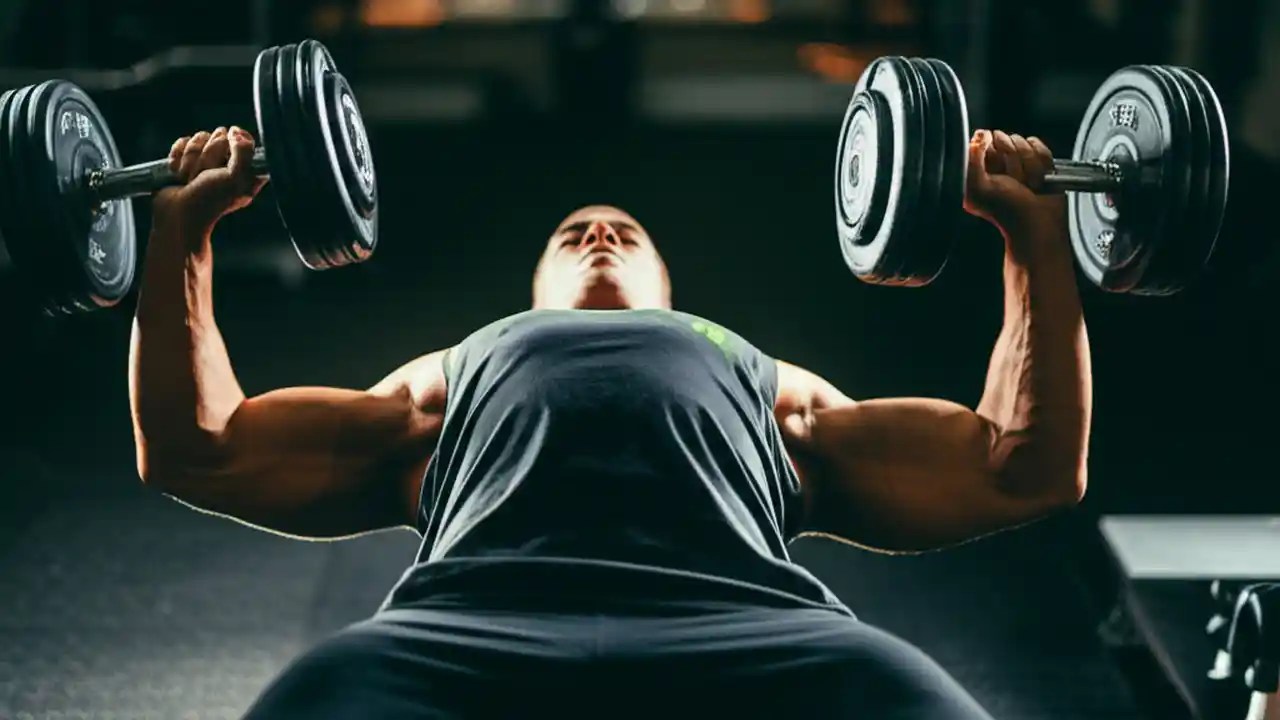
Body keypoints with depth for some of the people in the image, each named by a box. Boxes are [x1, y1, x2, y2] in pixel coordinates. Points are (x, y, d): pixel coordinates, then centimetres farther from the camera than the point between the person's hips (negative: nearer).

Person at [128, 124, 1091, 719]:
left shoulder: (775, 389, 42)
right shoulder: (451, 380, 42)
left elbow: (1029, 467, 36)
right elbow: (193, 451, 36)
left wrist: (1037, 227, 36)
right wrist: (182, 225, 34)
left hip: (748, 623, 1)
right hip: (467, 625, 0)